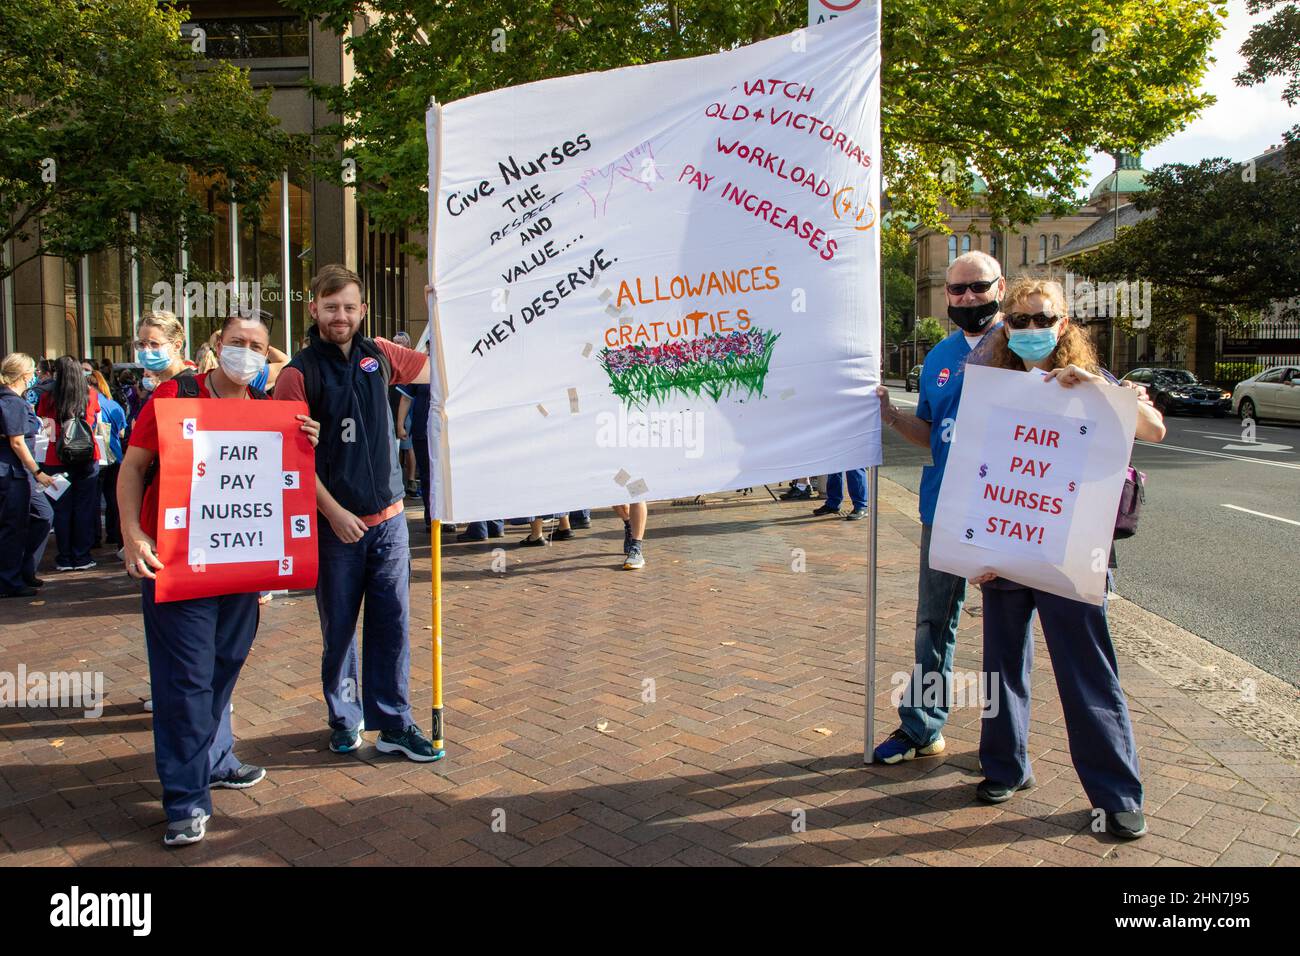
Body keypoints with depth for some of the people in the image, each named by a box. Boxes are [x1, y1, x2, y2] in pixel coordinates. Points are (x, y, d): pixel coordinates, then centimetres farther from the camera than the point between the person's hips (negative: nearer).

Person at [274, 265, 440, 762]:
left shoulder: (379, 355, 5)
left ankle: (393, 723, 16)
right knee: (339, 627, 9)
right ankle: (344, 719, 27)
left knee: (392, 623, 6)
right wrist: (334, 511, -14)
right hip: (336, 522, -3)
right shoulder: (298, 373, -7)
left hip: (388, 517, 3)